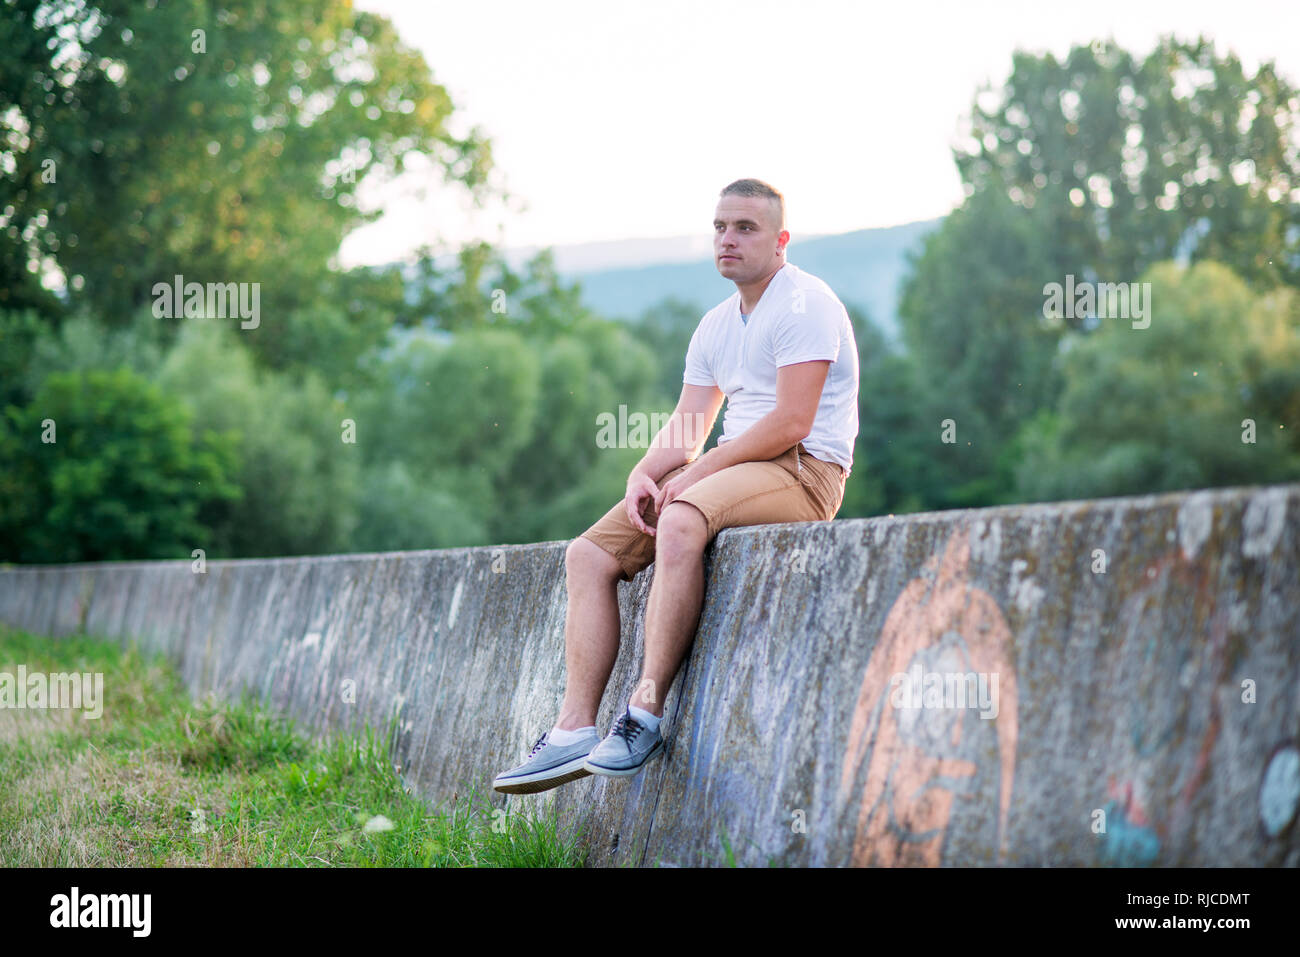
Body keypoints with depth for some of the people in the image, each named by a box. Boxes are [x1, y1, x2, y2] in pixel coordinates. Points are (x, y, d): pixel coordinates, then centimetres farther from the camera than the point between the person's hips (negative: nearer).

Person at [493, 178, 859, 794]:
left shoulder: (803, 303, -9)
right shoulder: (716, 326, 18)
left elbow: (792, 423, -19)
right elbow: (686, 427, 14)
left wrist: (695, 470, -16)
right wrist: (643, 474, -8)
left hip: (803, 471, -9)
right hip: (731, 469, 9)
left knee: (681, 521, -38)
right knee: (589, 554, -5)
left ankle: (647, 709, -31)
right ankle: (575, 731, -11)